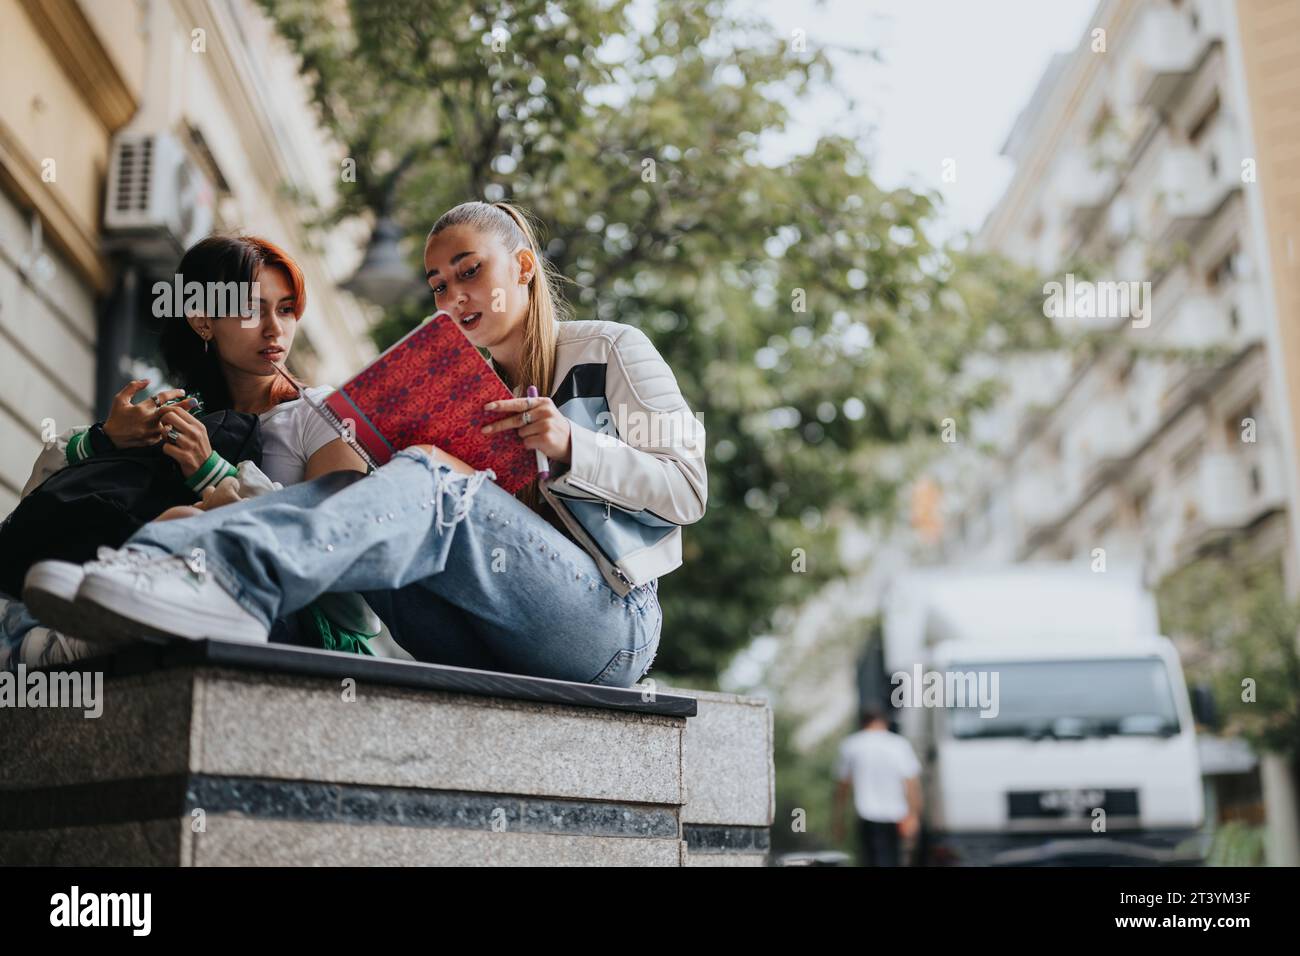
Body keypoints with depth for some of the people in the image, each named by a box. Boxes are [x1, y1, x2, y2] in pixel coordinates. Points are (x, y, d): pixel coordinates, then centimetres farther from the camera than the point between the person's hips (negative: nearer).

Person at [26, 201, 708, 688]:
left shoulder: (612, 350, 13)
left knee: (435, 488, -30)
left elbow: (689, 492, 3)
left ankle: (231, 575, -54)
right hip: (493, 652, 5)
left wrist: (570, 444, -11)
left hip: (609, 623, -4)